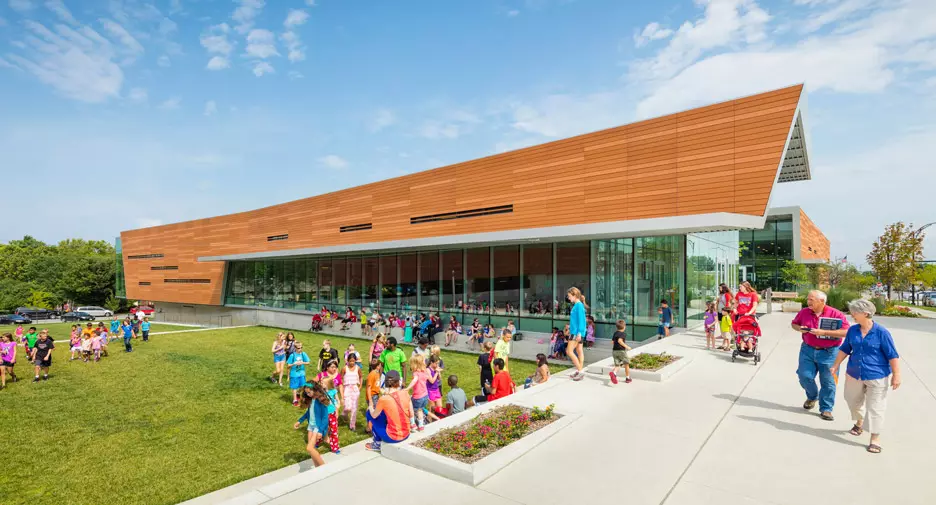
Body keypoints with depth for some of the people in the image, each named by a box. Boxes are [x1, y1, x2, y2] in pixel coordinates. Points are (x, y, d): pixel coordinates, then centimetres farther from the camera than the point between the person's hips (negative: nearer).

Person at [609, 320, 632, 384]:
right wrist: (626, 346, -18)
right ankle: (627, 378, 25)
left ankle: (613, 372, -27)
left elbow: (612, 342, 11)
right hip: (621, 351, -5)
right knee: (626, 364, 16)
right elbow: (620, 341, -25)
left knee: (617, 365, 4)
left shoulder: (615, 333, 10)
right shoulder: (624, 333, -10)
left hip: (614, 351, 5)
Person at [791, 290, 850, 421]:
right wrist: (799, 329, -7)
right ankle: (812, 397, 32)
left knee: (828, 382, 3)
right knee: (805, 376, 2)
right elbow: (794, 323, 16)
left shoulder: (836, 314, -12)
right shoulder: (804, 312, 0)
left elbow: (846, 332, -19)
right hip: (808, 350, 3)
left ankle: (826, 409, 16)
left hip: (829, 353, -3)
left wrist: (823, 332, -26)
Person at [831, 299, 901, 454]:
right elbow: (844, 349, 8)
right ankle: (859, 423, 45)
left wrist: (896, 375, -15)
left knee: (875, 407, 0)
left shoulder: (881, 332, -14)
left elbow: (893, 355, -12)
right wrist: (835, 365, 8)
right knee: (853, 401, 20)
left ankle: (875, 438, 11)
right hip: (854, 375, 5)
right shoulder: (852, 330, -1)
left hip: (877, 376, -5)